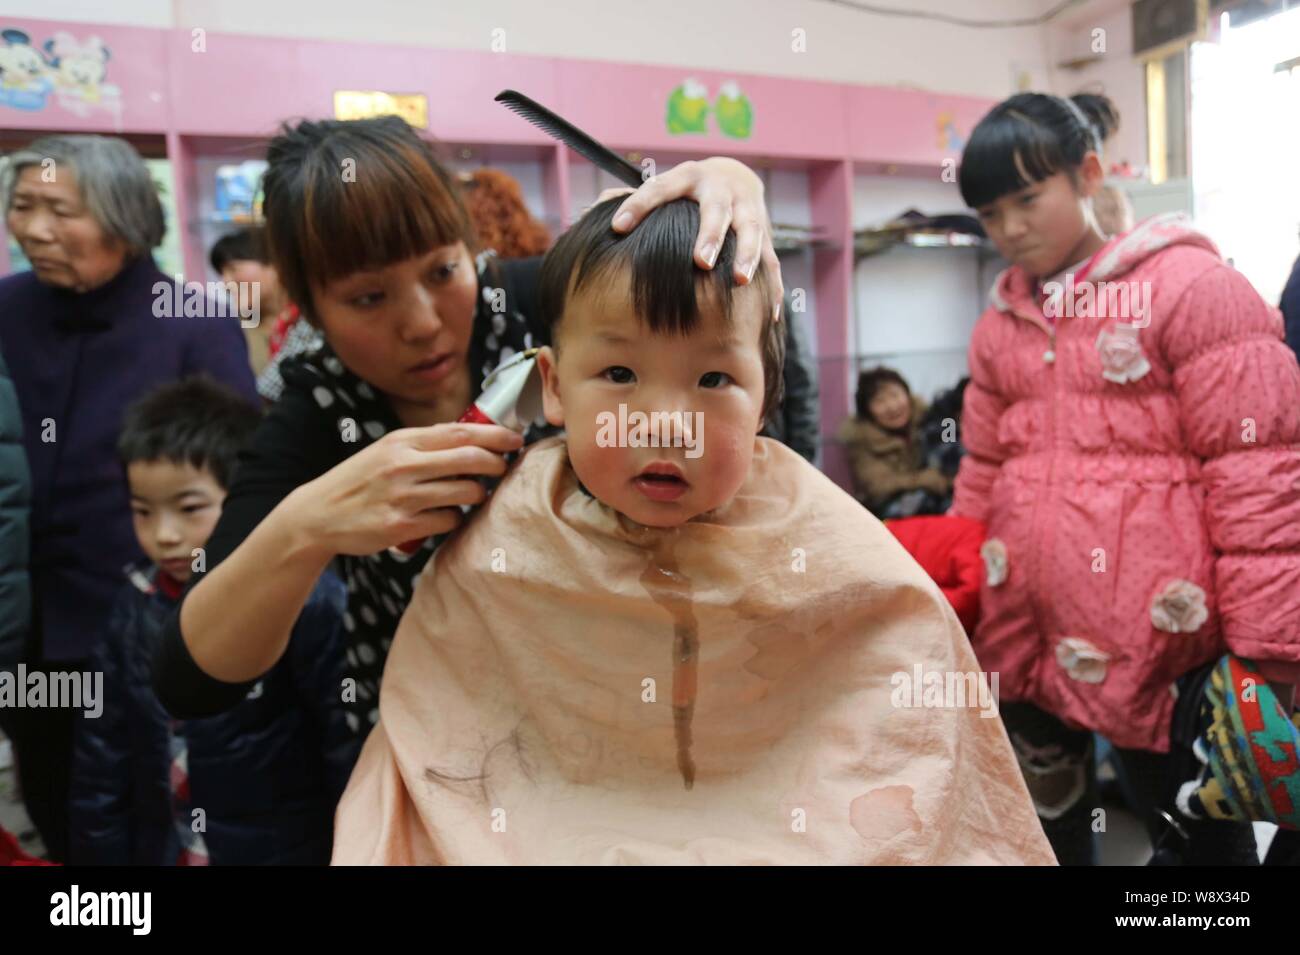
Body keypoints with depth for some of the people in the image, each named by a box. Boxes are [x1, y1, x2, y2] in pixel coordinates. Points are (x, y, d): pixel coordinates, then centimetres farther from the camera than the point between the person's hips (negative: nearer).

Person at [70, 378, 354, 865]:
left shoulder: (308, 603, -20)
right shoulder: (136, 607, -4)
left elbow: (348, 745, -14)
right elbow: (102, 754, 6)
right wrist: (100, 851, 9)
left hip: (285, 851, -4)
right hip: (160, 851, 5)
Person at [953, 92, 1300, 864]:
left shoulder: (1189, 285, -7)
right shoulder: (1000, 325, 11)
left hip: (1158, 641, -5)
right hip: (1025, 641, 6)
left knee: (1200, 834, 13)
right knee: (1048, 823, 21)